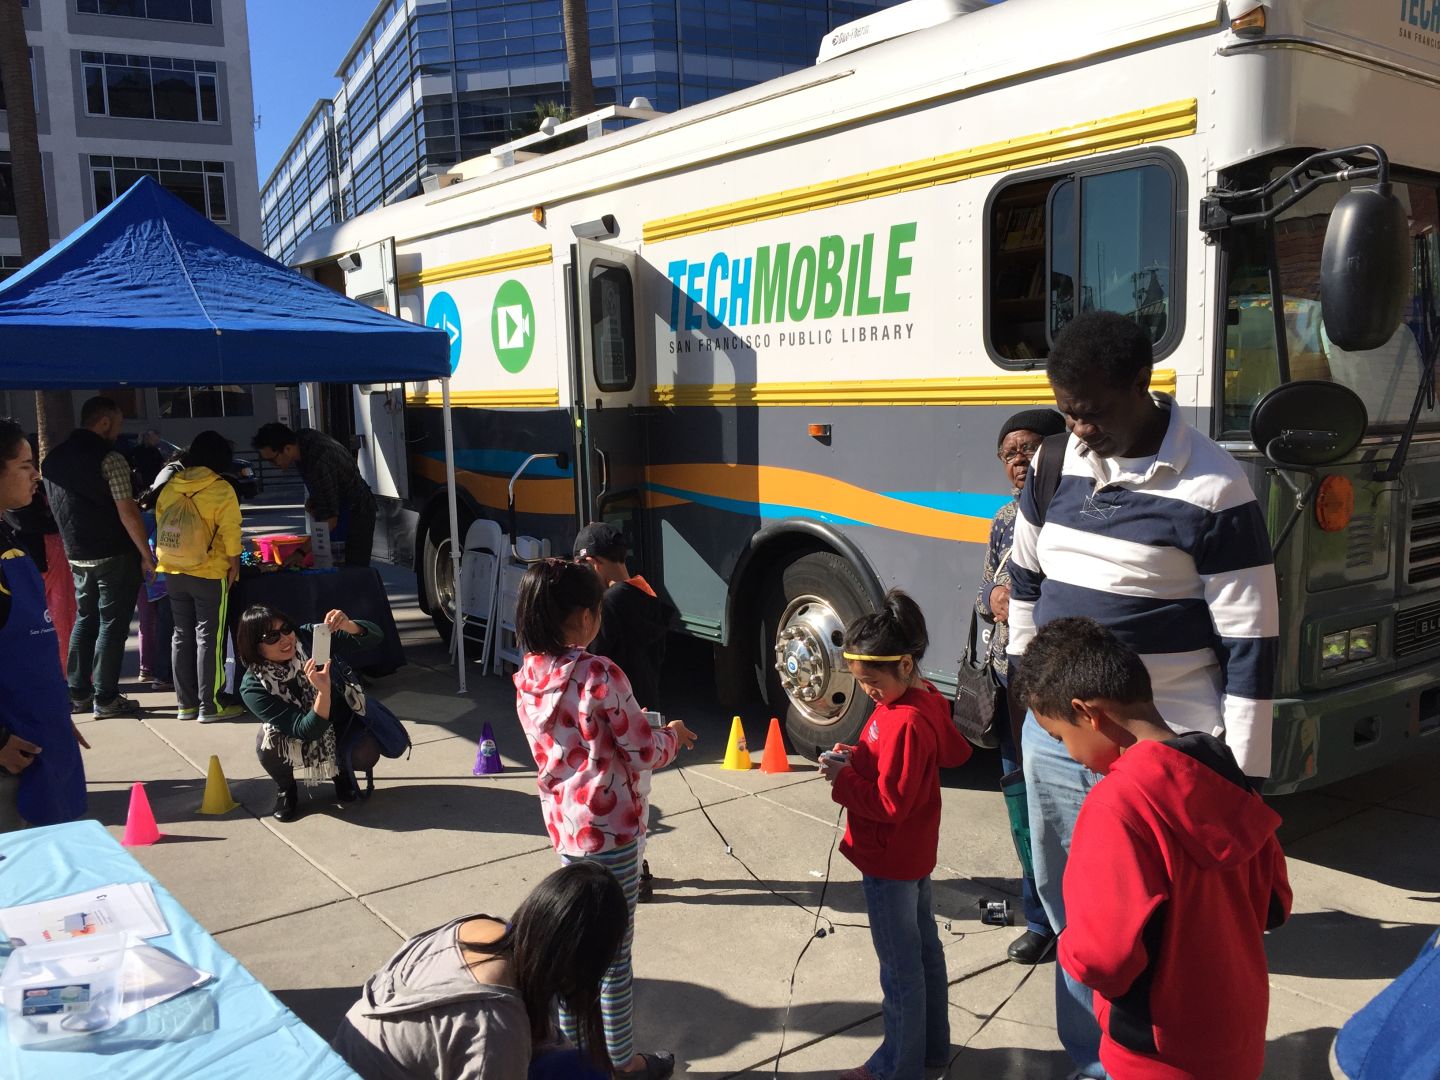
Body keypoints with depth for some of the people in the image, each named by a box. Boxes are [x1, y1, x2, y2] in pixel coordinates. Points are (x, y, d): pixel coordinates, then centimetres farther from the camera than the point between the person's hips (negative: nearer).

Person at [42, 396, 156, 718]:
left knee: (85, 620, 17)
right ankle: (106, 699, 3)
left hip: (77, 556, 7)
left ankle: (78, 693, 21)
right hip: (114, 557, -7)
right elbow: (127, 512, -18)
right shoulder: (109, 458, -16)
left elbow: (55, 509, 17)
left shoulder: (52, 460, 9)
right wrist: (146, 555, -13)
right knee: (112, 624, 0)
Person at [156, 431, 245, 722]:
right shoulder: (221, 490, -13)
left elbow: (160, 525, 7)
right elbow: (231, 536, -14)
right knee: (208, 638, 2)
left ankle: (186, 703, 18)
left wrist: (170, 560, 17)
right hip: (209, 573, -5)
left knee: (182, 636, 13)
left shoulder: (170, 486, 2)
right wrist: (234, 567, -2)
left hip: (173, 573, 5)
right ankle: (210, 706, 5)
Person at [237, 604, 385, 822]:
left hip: (342, 721, 1)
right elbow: (307, 731, -32)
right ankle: (285, 789, 2)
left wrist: (348, 626, -46)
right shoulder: (253, 686, -26)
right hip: (299, 738, -1)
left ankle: (341, 769, 10)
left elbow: (373, 637, -24)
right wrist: (323, 691, -50)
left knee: (365, 754, -28)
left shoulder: (308, 636, -23)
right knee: (269, 743, -31)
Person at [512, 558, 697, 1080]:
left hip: (564, 825, 7)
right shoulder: (600, 675, -20)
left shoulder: (526, 679, 1)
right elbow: (645, 753, -14)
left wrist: (638, 725, 18)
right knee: (614, 953, 8)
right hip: (609, 829, -7)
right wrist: (672, 734, 6)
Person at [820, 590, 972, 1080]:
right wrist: (860, 758, 3)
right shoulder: (928, 698, -1)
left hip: (890, 861, -10)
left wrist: (843, 778, -20)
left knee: (899, 962, 5)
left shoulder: (904, 723, -29)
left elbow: (890, 803, -28)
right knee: (923, 947, 21)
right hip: (915, 853, 10)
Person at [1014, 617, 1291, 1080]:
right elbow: (1273, 904, 7)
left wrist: (1070, 947, -9)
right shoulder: (1223, 777, -4)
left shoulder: (1117, 804, -27)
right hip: (1238, 1038, 7)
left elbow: (1104, 955, -29)